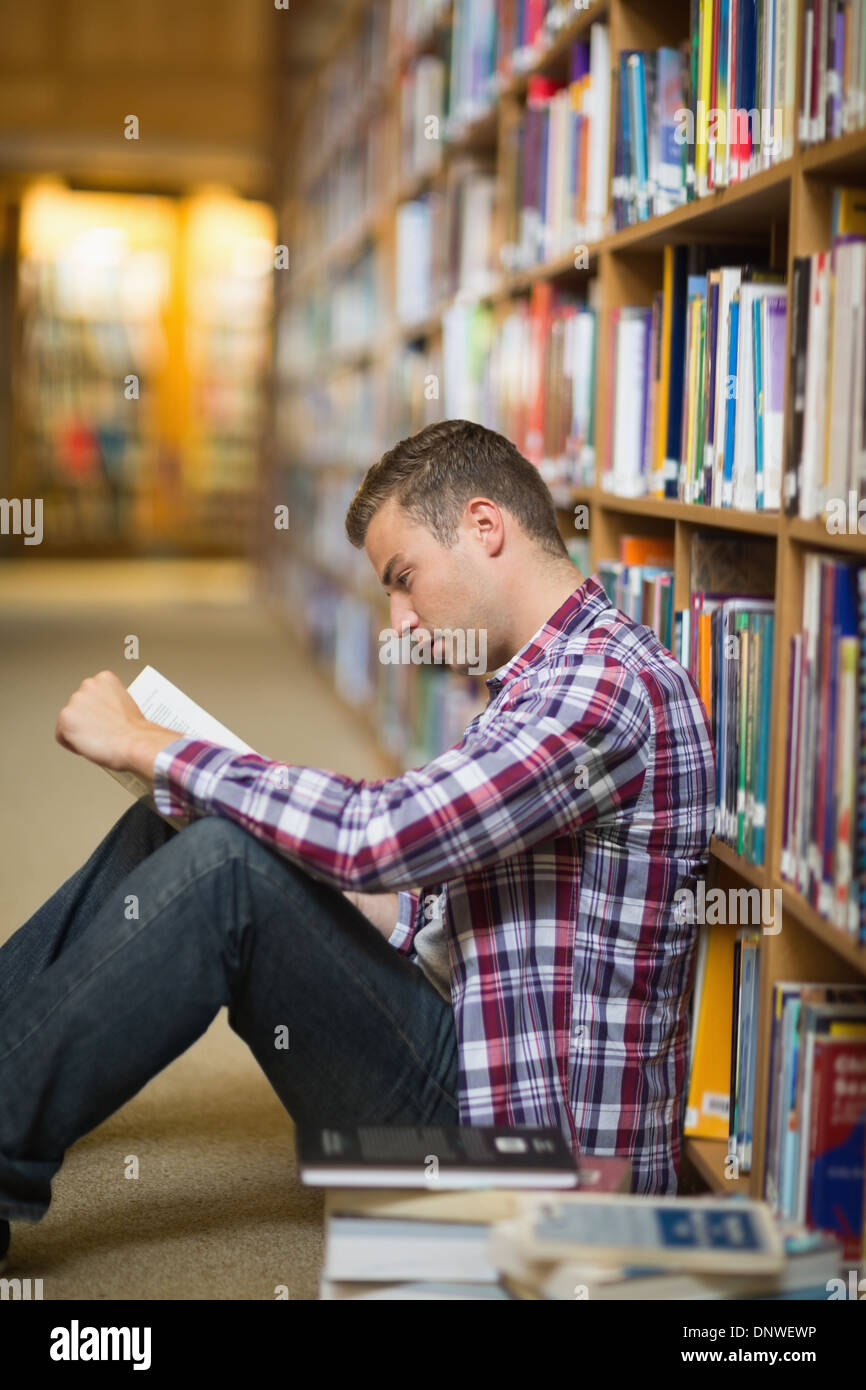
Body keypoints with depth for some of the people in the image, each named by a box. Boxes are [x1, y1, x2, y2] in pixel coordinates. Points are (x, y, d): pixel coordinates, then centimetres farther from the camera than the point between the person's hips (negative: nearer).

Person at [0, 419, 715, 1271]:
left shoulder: (613, 682, -16)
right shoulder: (543, 686, 18)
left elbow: (377, 833, -25)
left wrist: (145, 745, -15)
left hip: (537, 1158, -10)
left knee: (227, 863, -22)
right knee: (169, 832, 3)